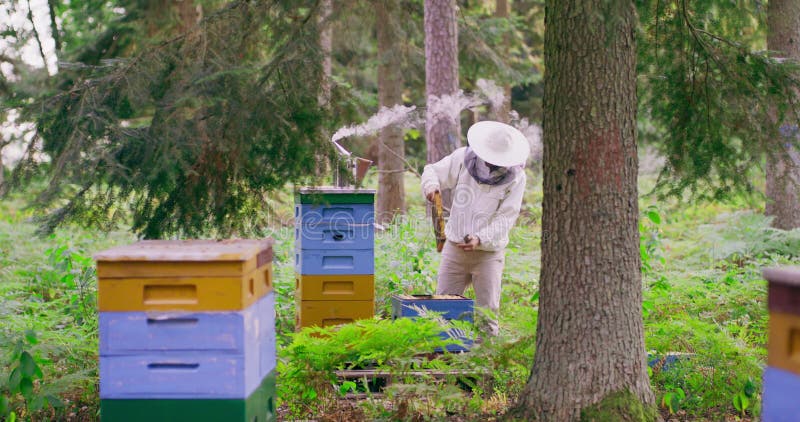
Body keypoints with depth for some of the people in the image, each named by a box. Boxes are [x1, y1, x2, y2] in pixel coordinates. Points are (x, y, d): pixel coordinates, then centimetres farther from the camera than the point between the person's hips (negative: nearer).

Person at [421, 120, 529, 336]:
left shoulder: (516, 177, -11)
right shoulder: (462, 158, -6)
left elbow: (506, 217, -13)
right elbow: (433, 170, 4)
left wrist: (480, 239, -27)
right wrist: (431, 185, -21)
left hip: (489, 252, -2)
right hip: (454, 247, 2)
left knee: (488, 309, 0)